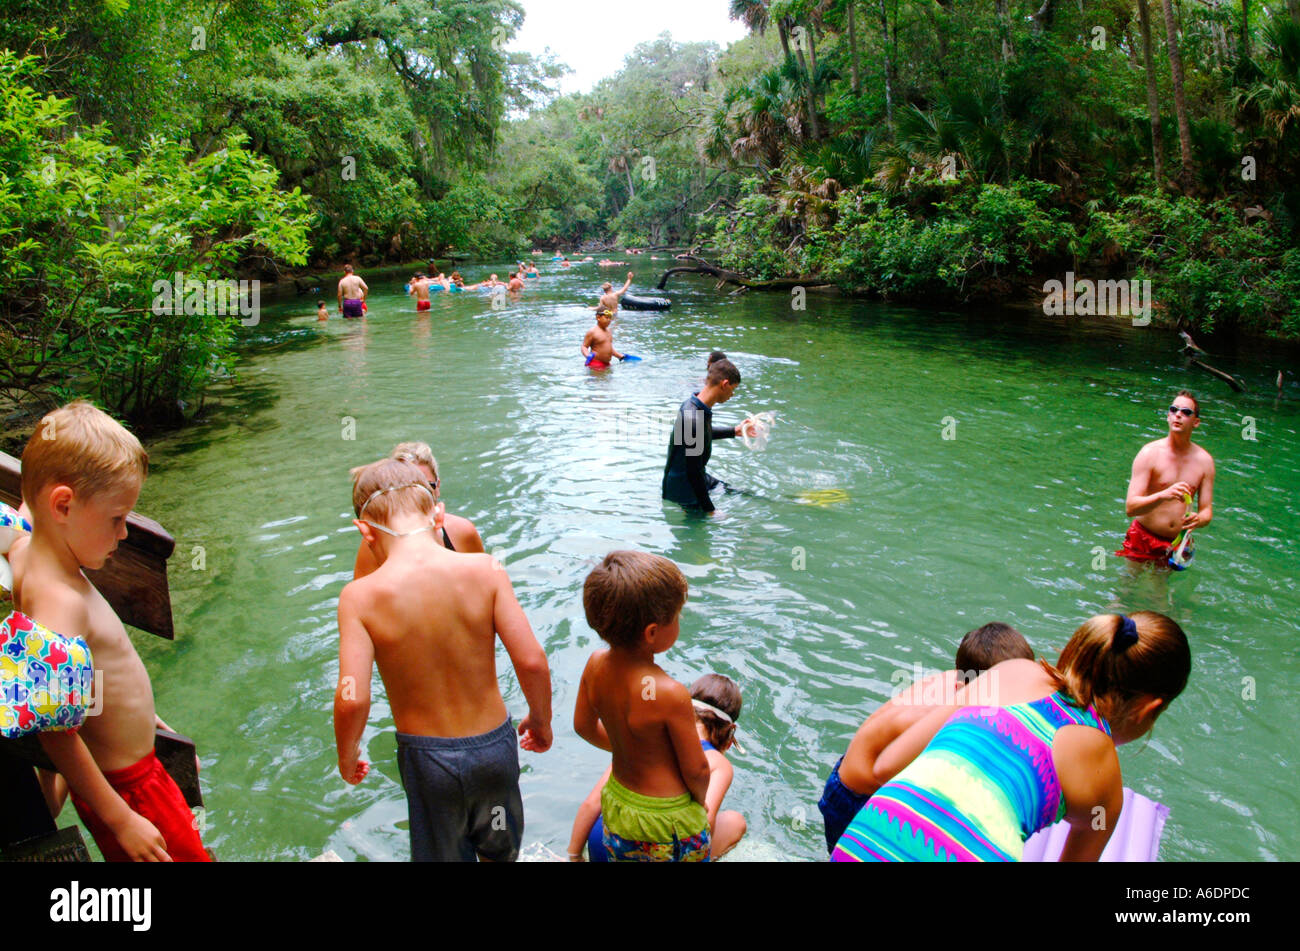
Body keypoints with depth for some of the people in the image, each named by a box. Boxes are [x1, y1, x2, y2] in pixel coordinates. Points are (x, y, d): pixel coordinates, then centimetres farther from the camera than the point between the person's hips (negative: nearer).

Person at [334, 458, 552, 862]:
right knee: (501, 851, 29)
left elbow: (352, 700, -20)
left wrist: (346, 756, 0)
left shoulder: (359, 596, -18)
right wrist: (541, 721, 3)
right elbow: (532, 662, -16)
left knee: (444, 853, 25)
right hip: (494, 743, 1)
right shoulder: (485, 570, -15)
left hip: (426, 757, -1)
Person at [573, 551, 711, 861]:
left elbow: (584, 726, 6)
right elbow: (696, 769, -18)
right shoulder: (670, 694, -31)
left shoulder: (595, 665, -11)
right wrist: (701, 800, 2)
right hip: (668, 822, -6)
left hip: (616, 807, 7)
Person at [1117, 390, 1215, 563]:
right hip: (1143, 540, -3)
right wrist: (1163, 496, -36)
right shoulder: (1150, 453, -12)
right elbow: (1130, 507, -19)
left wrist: (1198, 519, -22)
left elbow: (1207, 511, 2)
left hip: (1178, 542, 3)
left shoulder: (1204, 461, -1)